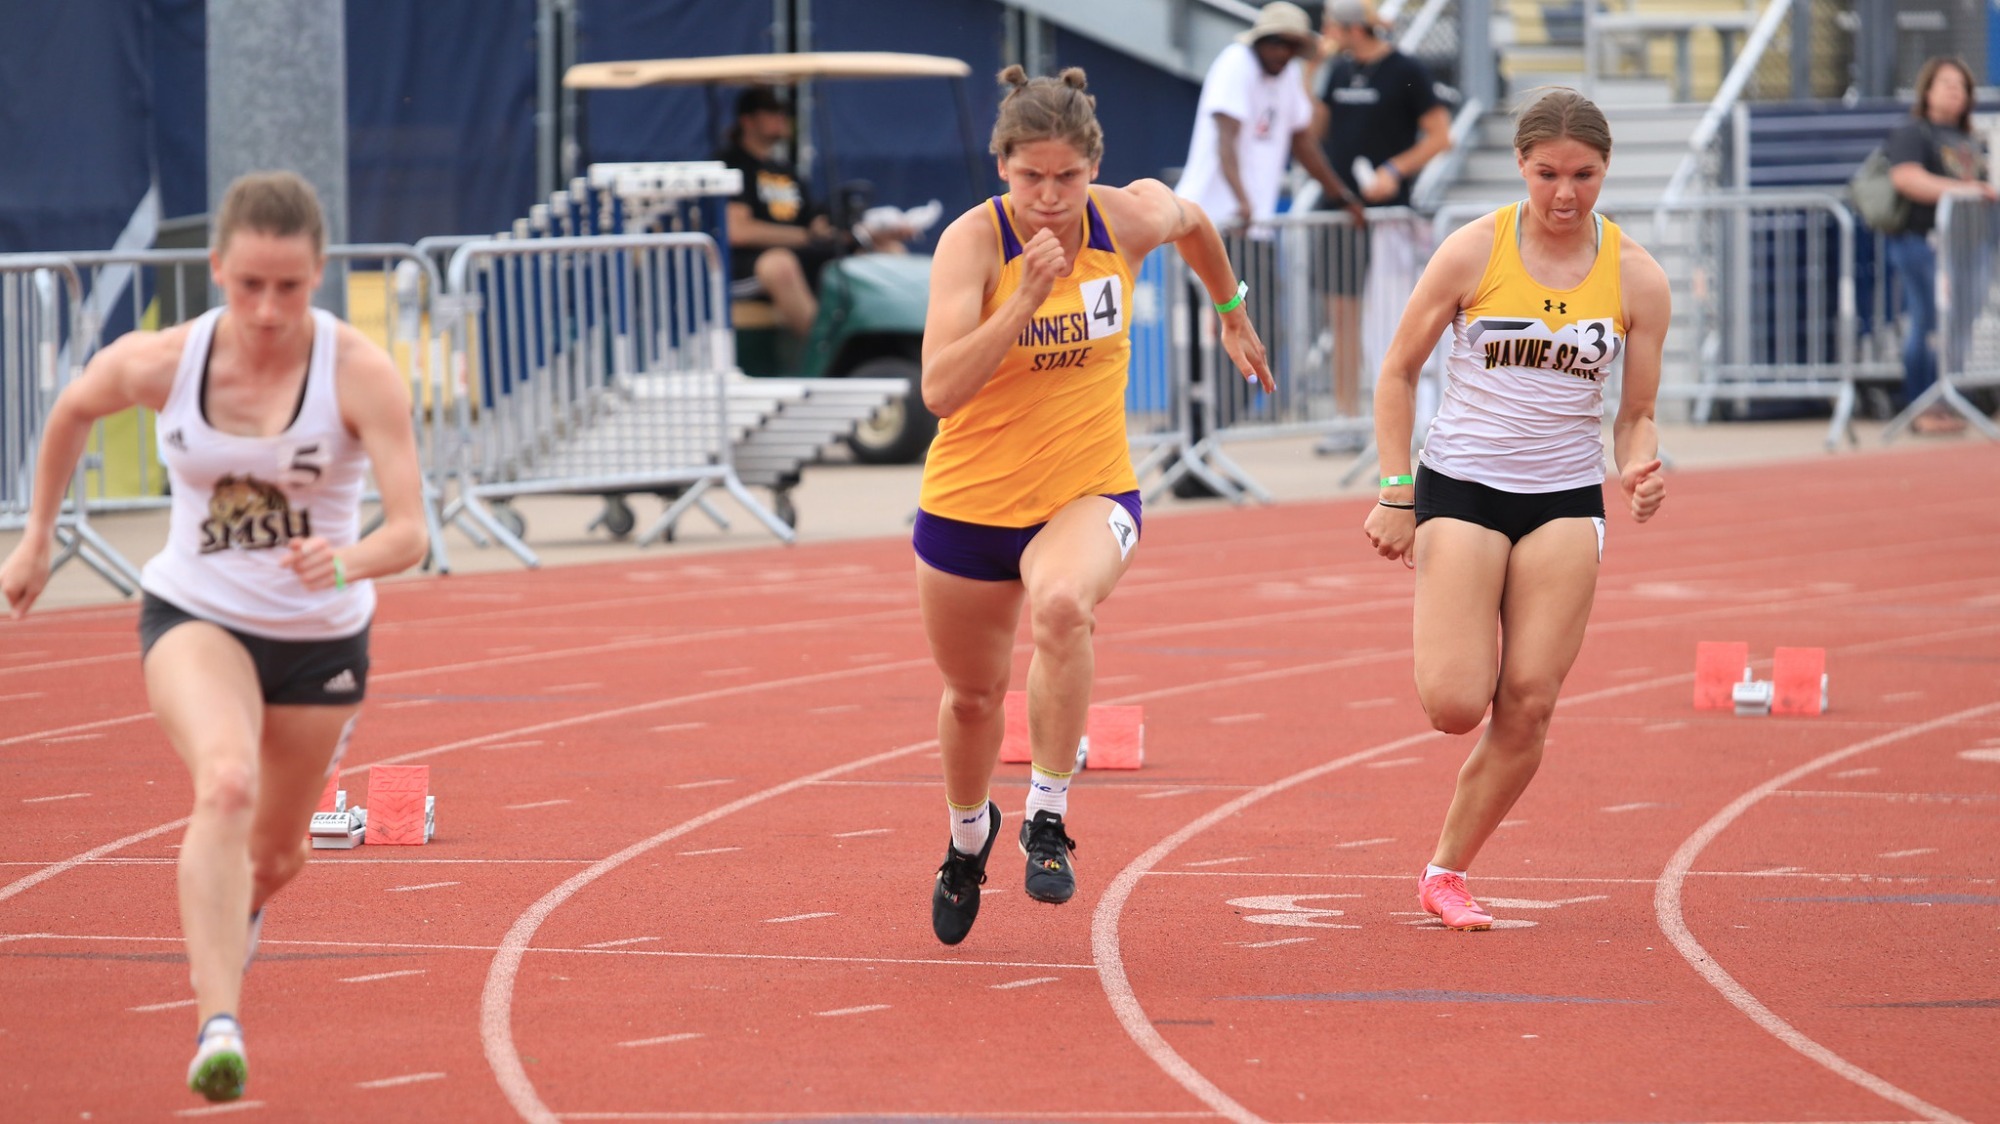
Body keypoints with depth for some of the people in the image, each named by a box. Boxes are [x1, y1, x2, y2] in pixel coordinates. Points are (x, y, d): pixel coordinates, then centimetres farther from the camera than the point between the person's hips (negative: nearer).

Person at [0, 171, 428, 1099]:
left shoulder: (360, 373, -22)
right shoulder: (158, 363, -16)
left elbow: (409, 531, -26)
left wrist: (349, 562, -47)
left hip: (322, 637, 1)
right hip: (194, 615, -1)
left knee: (276, 854, 20)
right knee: (227, 786, -32)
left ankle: (237, 909, 59)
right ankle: (218, 1026, -37)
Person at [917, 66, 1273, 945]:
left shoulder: (1131, 220, -10)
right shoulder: (974, 241, -19)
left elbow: (1192, 222, 17)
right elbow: (940, 389, -30)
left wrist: (1232, 313, 30)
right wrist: (1026, 298, -36)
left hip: (1090, 491, 0)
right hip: (971, 500, 0)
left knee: (1063, 605, -35)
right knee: (973, 694, 17)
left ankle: (1048, 817, -21)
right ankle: (969, 836, 50)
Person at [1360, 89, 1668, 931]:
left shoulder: (1636, 278, -1)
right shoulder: (1474, 251, -6)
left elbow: (1635, 413, 7)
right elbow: (1398, 371, 2)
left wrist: (1637, 471, -16)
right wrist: (1395, 494, -4)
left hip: (1565, 503, 2)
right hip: (1462, 489, -2)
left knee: (1528, 708, -5)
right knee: (1455, 705, -13)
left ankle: (1447, 871, 11)